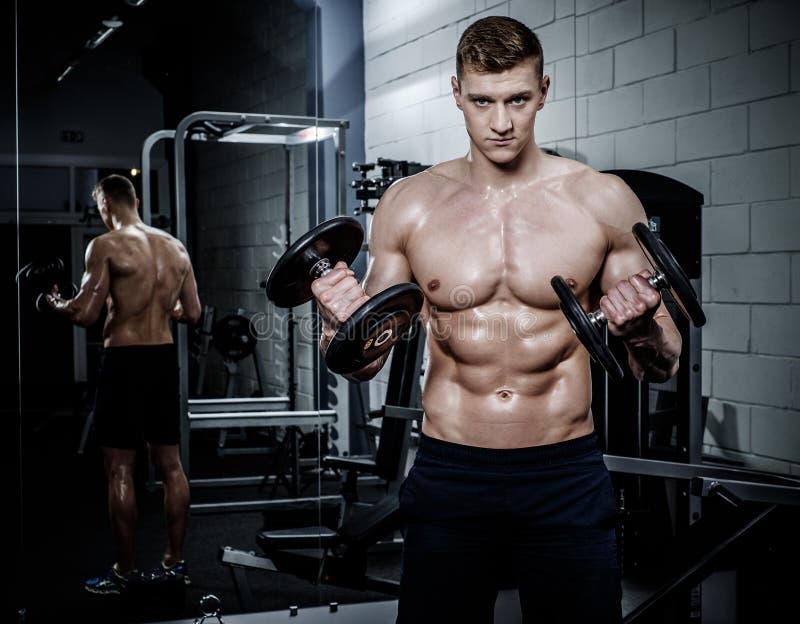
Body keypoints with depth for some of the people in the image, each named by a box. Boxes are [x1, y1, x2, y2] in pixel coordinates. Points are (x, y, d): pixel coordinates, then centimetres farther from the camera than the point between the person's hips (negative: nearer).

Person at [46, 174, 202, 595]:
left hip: (125, 359, -6)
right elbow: (192, 313, 12)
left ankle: (124, 571, 7)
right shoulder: (176, 248, 9)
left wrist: (55, 304, 6)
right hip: (165, 357, 6)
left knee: (120, 469, 1)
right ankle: (175, 562, 19)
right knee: (169, 463, 12)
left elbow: (85, 315, -14)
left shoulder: (105, 246, -10)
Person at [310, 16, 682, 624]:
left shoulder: (603, 202, -2)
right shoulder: (409, 204, 1)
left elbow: (662, 367, 4)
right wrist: (342, 327, -14)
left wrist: (642, 333, -18)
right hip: (448, 476, 1)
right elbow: (365, 362, 7)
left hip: (567, 479, 0)